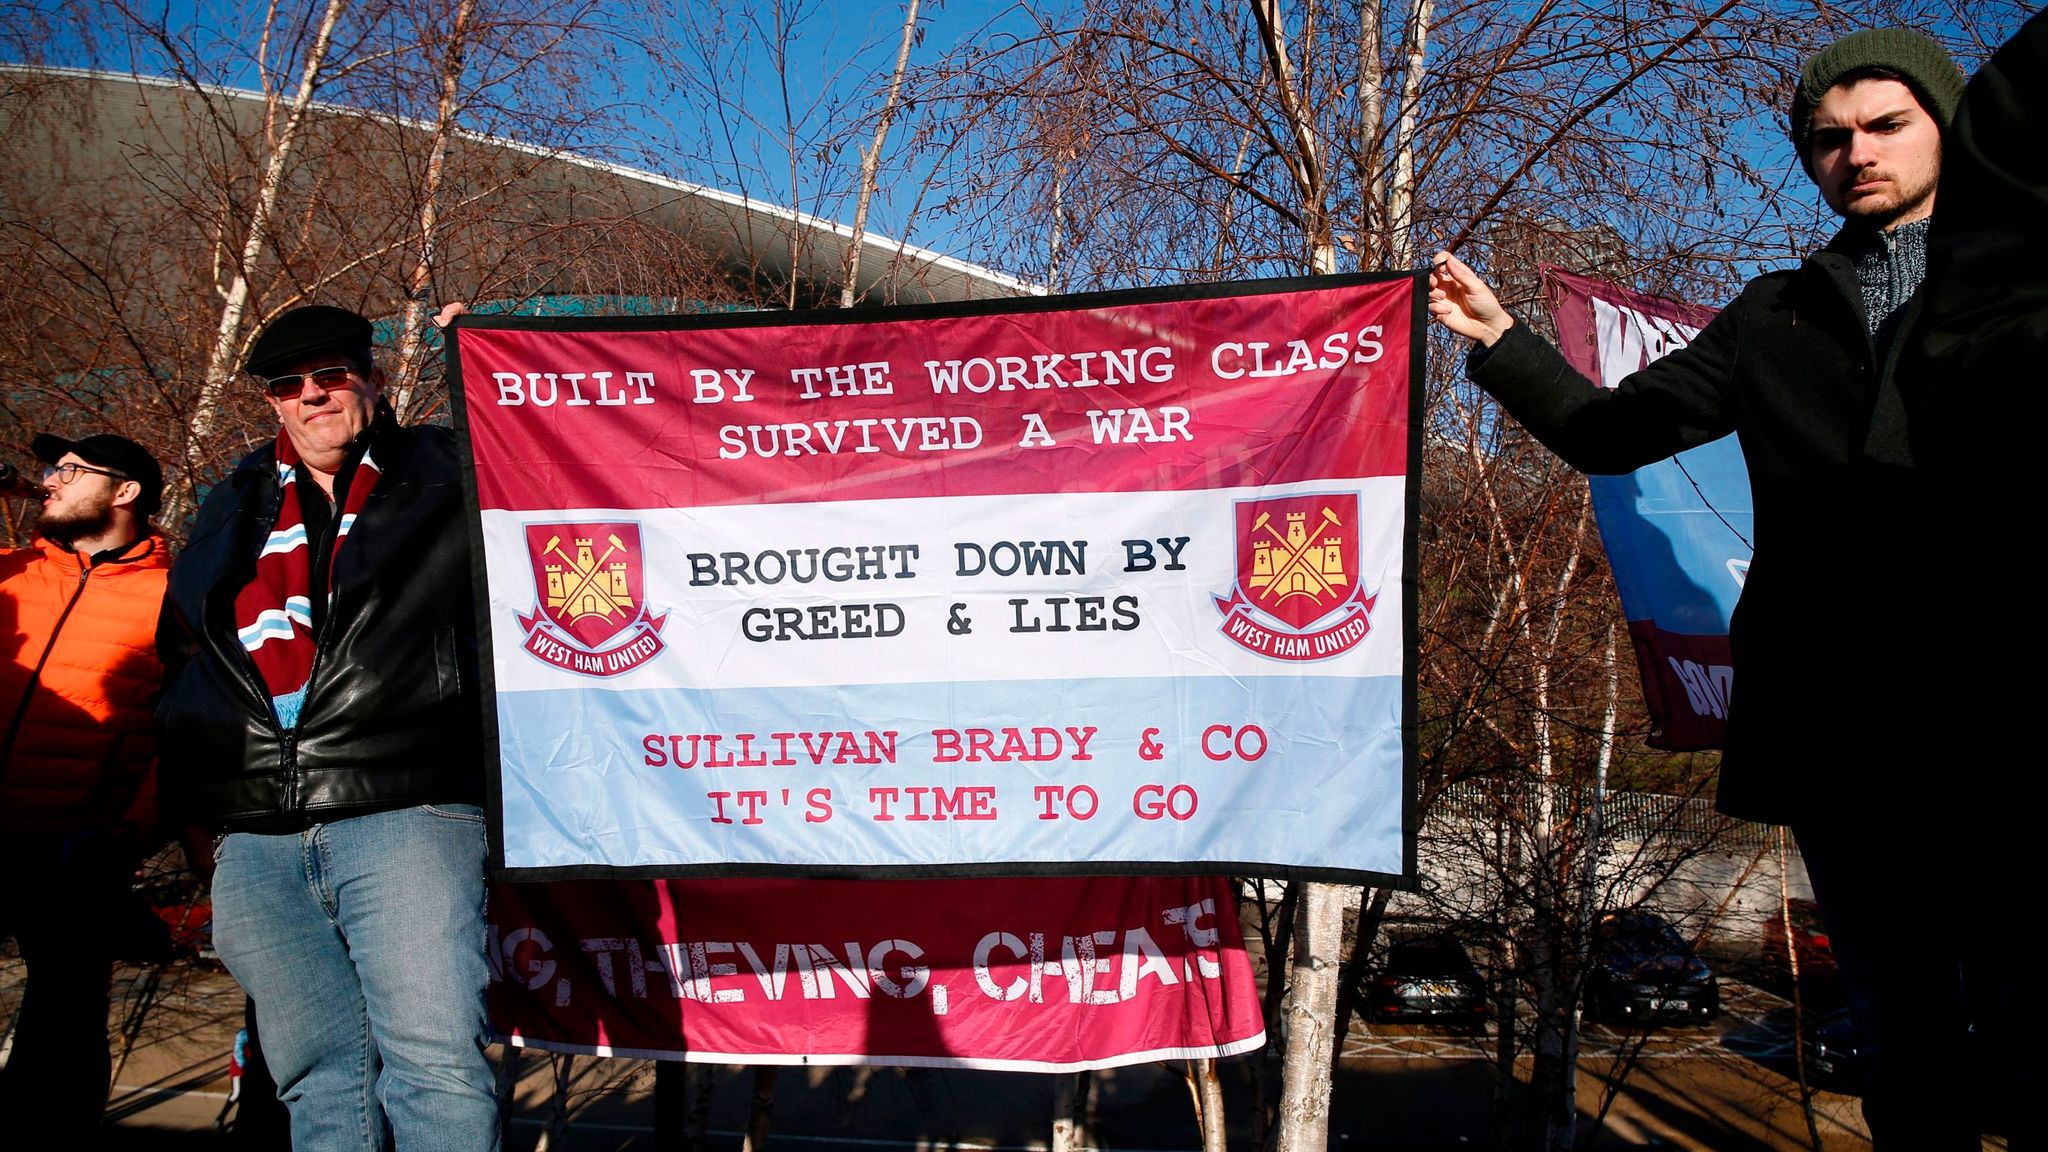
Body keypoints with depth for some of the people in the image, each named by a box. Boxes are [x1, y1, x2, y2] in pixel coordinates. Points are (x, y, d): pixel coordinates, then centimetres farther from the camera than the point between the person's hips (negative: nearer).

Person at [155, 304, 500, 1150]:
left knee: (437, 1064, -14)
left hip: (403, 817, -4)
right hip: (254, 843, 4)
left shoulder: (448, 476, 11)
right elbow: (177, 653, 31)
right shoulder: (233, 510, 23)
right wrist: (190, 795, 22)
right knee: (321, 1081, 6)